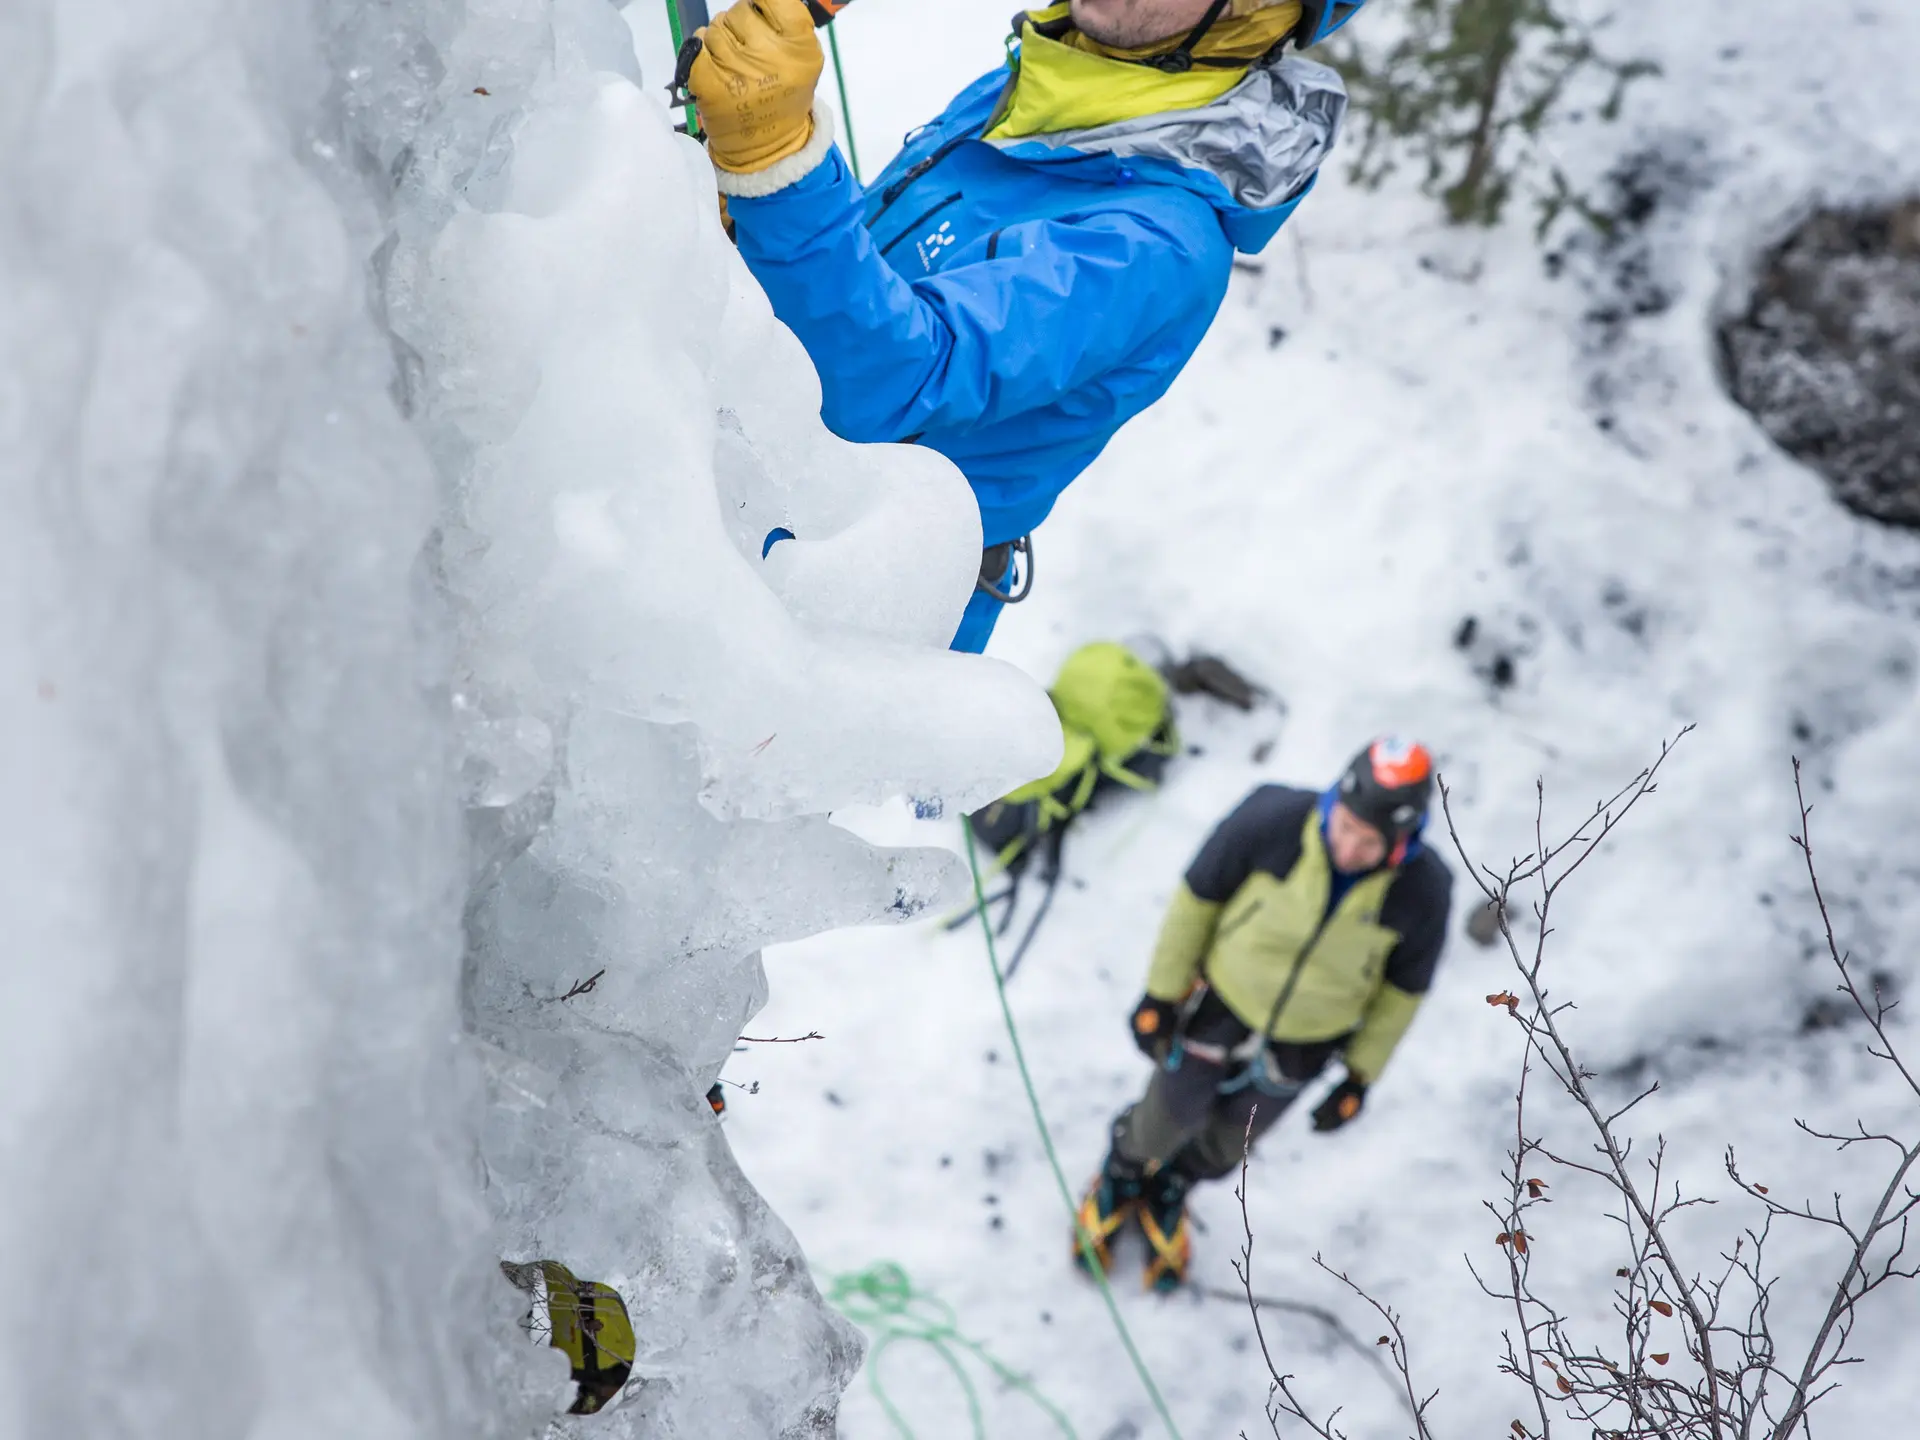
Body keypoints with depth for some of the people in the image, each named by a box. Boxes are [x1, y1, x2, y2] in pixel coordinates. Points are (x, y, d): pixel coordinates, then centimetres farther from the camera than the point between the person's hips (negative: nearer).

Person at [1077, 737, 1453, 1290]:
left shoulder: (1423, 891, -29)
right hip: (1220, 1009, -2)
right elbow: (1198, 896, -16)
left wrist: (1361, 1077, 1)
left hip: (1303, 1044, 2)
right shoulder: (1273, 821, -35)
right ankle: (1122, 1173, 58)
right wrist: (1160, 992, -7)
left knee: (1226, 1143, 25)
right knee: (1169, 1119, 22)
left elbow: (1404, 986, -9)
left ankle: (1170, 1189, 60)